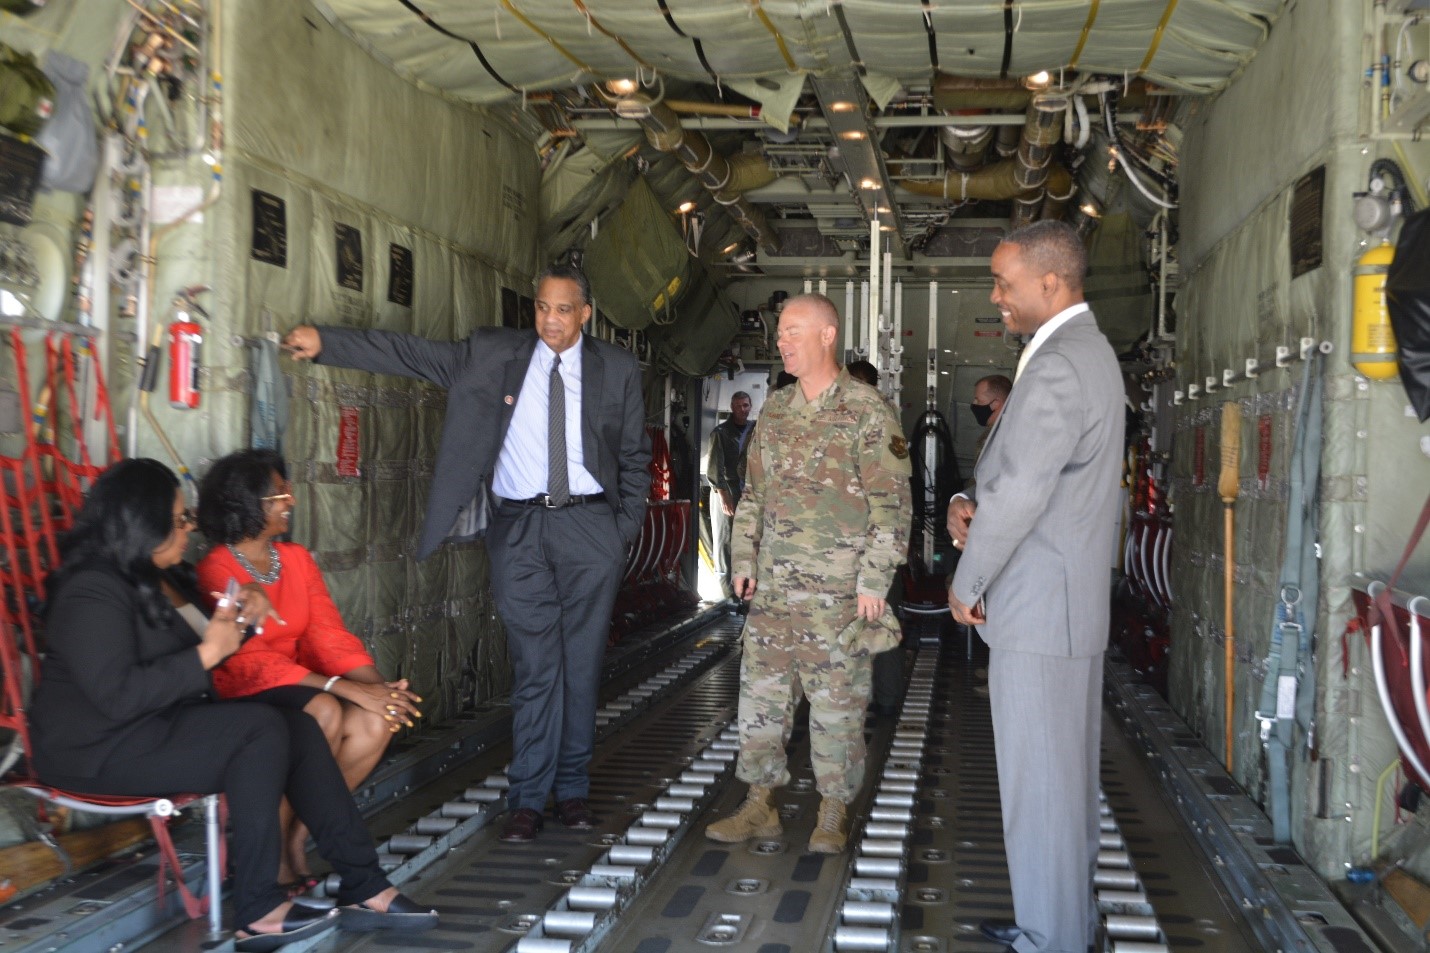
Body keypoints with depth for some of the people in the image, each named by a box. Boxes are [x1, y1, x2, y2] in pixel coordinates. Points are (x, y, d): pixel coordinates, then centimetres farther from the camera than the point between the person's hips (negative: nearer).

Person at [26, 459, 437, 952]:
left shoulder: (139, 579, 13)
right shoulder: (92, 592, -18)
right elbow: (118, 696, -28)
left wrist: (222, 627, 2)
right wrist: (208, 652, -22)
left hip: (155, 726, 9)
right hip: (100, 749, -9)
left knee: (299, 729, -9)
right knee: (263, 730, -25)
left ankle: (363, 888, -10)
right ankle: (258, 912, -21)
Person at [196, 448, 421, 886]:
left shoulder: (297, 559, 10)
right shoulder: (216, 571, -11)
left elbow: (328, 633, 1)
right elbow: (250, 661, -21)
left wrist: (379, 684, -19)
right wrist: (347, 688, -29)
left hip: (297, 688, 6)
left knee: (377, 720, -21)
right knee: (323, 712, -32)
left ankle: (297, 834, -6)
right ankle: (274, 851, -15)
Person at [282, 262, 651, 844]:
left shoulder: (617, 370, 7)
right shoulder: (491, 354, 6)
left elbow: (635, 457, 12)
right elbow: (408, 354, 3)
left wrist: (626, 530, 4)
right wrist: (325, 342, -6)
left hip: (590, 525, 1)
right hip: (519, 528, 0)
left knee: (582, 663, 5)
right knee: (534, 665, -1)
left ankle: (573, 789, 17)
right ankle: (527, 799, 7)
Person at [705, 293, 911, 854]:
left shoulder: (866, 411, -7)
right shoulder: (774, 410, 12)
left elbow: (891, 502, -9)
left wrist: (874, 580, -13)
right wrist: (744, 560, 11)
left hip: (839, 592, -6)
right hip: (774, 587, 6)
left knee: (837, 704, 3)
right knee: (761, 694, 9)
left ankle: (833, 814, 16)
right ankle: (759, 806, 20)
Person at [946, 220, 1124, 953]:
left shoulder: (1058, 366, -19)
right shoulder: (1085, 351, 15)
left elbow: (1021, 493, -21)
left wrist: (966, 584, -9)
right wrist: (969, 502, 0)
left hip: (1037, 610, -10)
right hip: (1069, 601, 10)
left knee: (1038, 781, 0)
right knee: (1065, 774, 18)